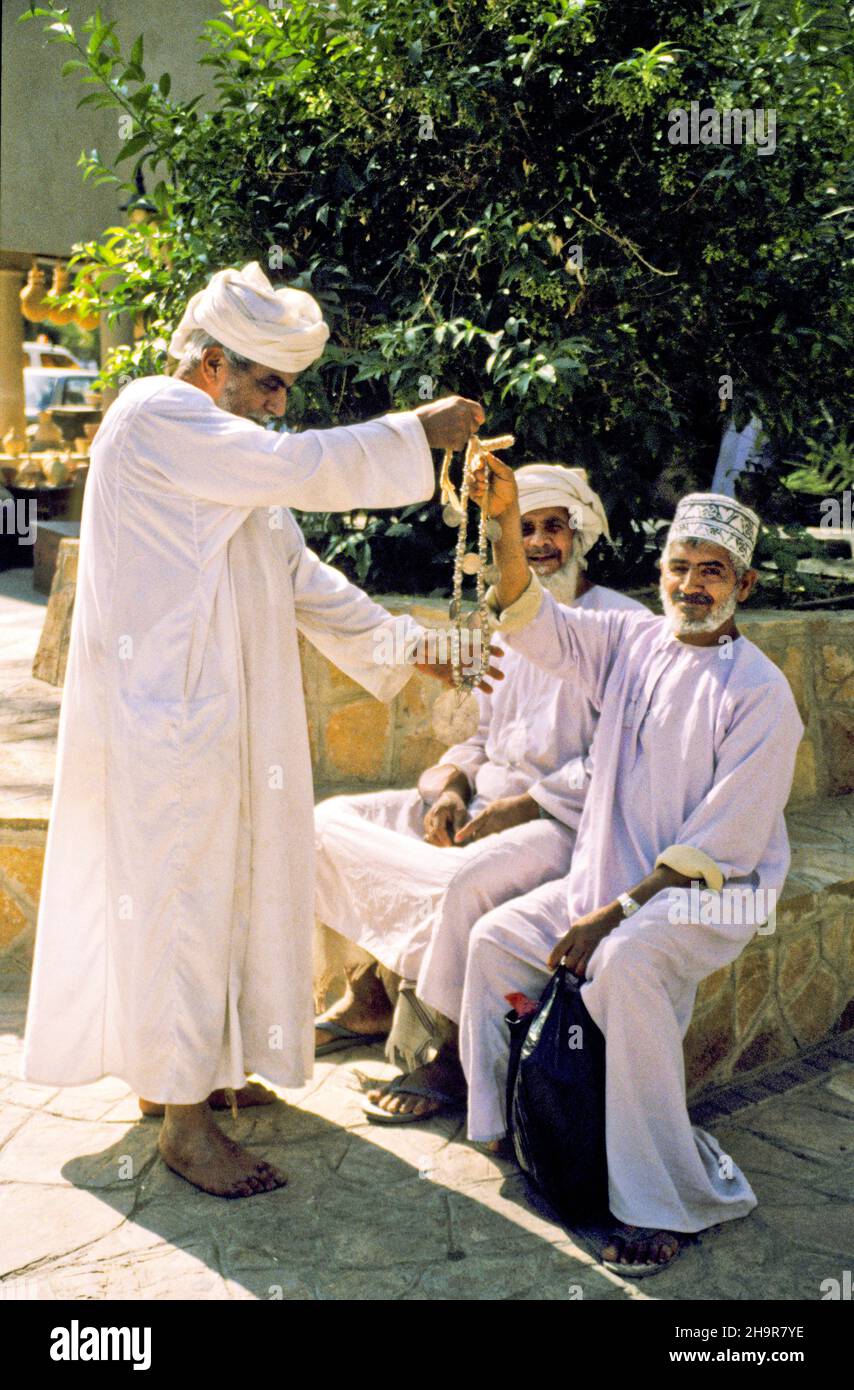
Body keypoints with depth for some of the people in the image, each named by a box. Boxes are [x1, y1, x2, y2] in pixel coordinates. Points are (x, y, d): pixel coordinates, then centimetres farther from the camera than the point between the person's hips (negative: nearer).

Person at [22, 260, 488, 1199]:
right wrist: (420, 432, -11)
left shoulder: (226, 450, 19)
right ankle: (184, 1122, 6)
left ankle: (184, 1066, 31)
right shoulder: (155, 415, -11)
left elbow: (300, 574, 16)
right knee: (179, 900, -4)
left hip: (223, 715, 10)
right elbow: (300, 469, -22)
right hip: (166, 713, -10)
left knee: (224, 890, 15)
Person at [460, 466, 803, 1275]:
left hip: (711, 897, -7)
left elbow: (720, 847, -17)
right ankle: (496, 1119, 17)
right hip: (611, 877, 7)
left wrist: (614, 915, -20)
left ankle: (663, 1204, -21)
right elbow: (529, 622, -1)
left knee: (627, 967, -33)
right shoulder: (634, 642, 5)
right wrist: (507, 522, -18)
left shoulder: (760, 693, -14)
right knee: (496, 938, -1)